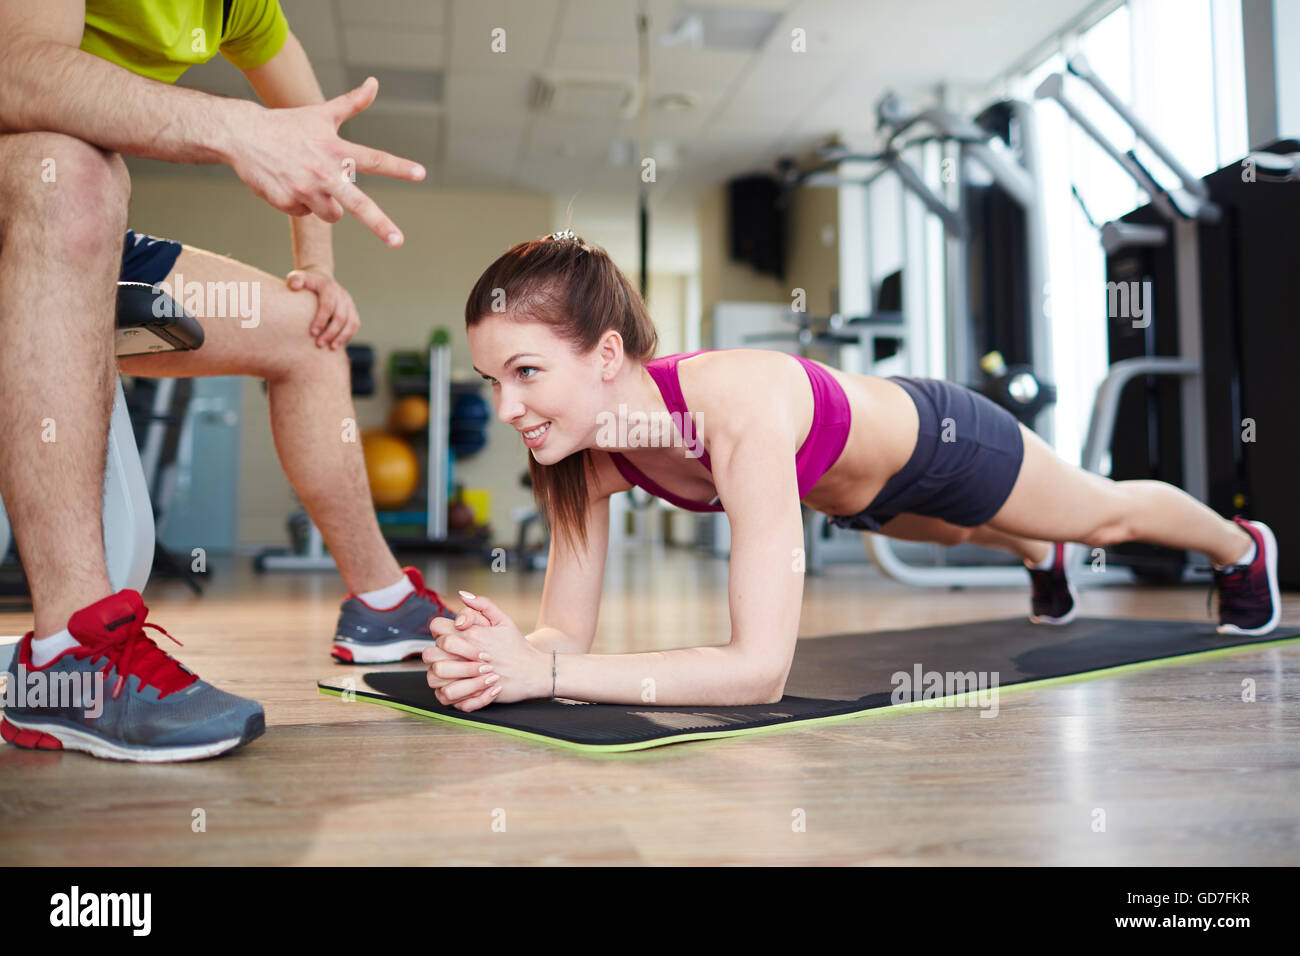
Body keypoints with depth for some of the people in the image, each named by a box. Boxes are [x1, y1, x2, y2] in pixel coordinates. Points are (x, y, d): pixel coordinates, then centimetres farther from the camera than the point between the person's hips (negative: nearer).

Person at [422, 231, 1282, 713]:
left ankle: (1244, 547, 61)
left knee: (1106, 516, 26)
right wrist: (511, 653, -45)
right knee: (961, 534, 39)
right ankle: (1041, 559, 76)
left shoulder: (738, 410, -49)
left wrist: (543, 674, -55)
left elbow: (761, 669, -52)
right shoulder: (583, 451, -28)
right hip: (854, 495, 5)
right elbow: (568, 631, -23)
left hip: (939, 441, -5)